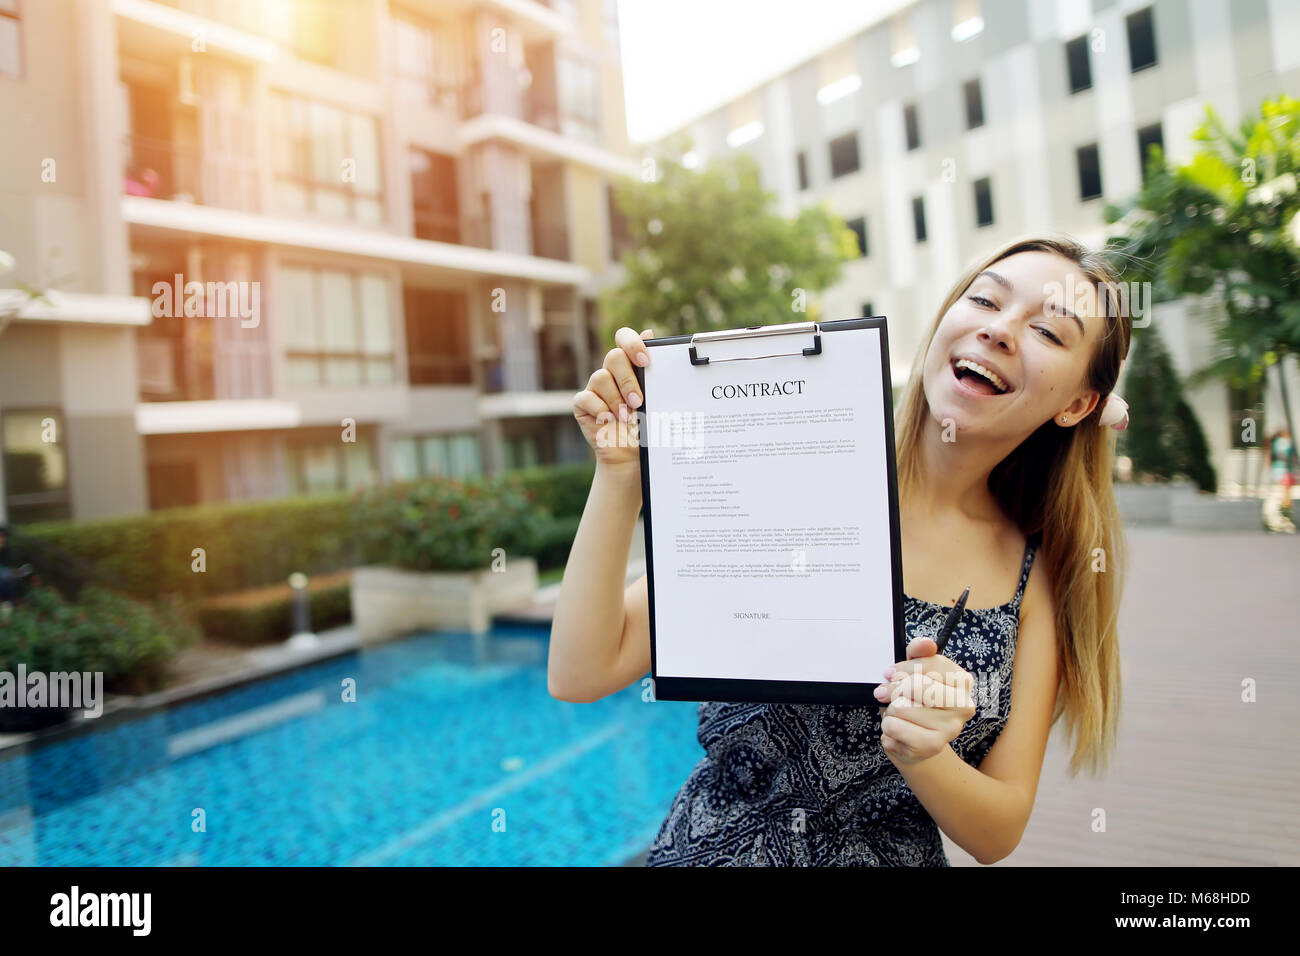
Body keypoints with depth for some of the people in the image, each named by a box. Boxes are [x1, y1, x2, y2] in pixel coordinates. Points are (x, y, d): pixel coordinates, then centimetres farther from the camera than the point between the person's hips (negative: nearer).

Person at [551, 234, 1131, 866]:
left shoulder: (1039, 575, -6)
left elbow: (1000, 832, -4)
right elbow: (580, 675, -15)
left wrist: (923, 757, -23)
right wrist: (619, 472, -24)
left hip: (896, 855, 2)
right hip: (715, 848, -1)